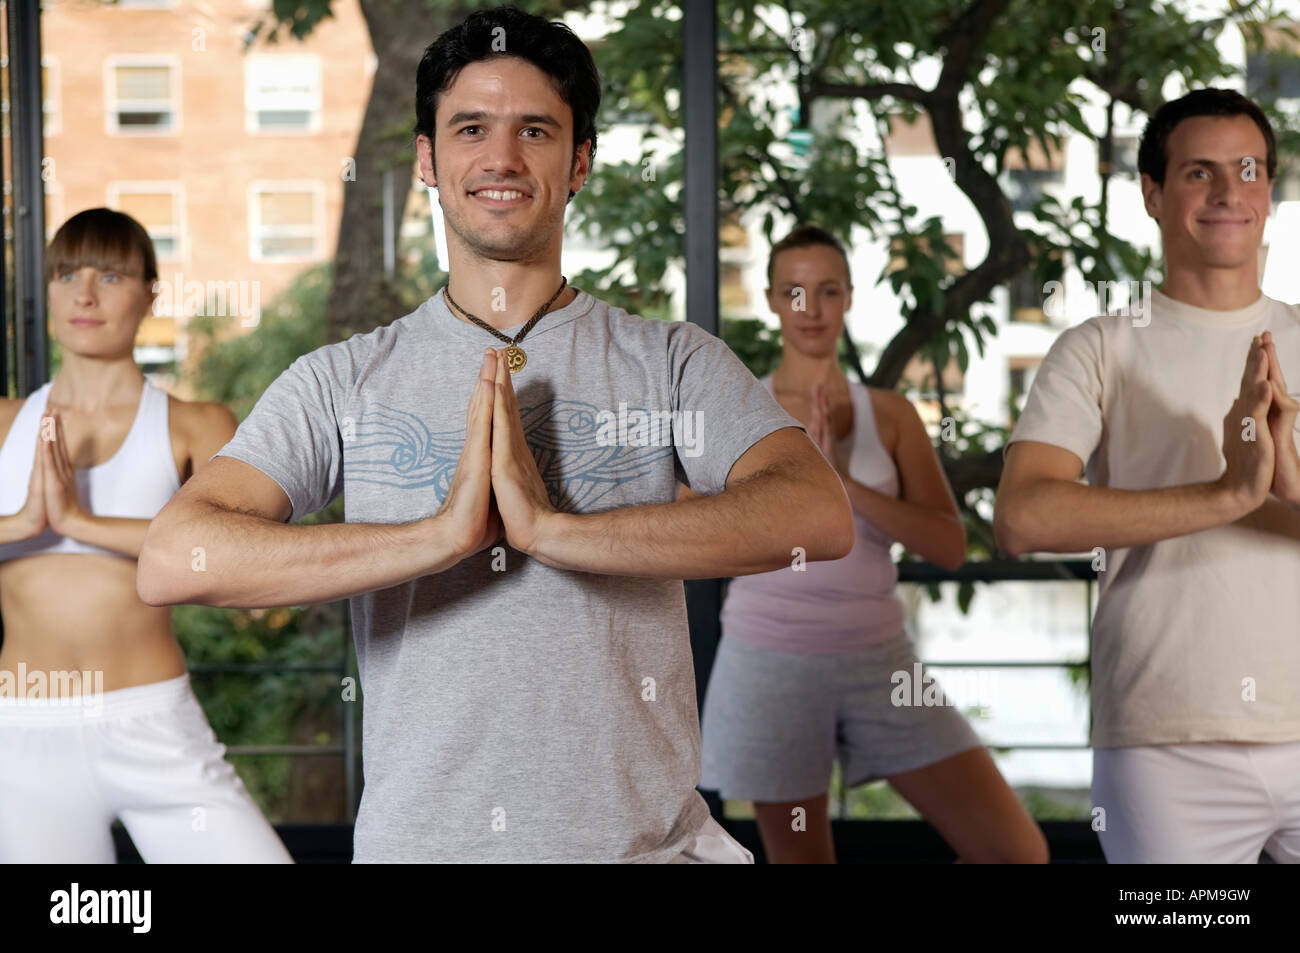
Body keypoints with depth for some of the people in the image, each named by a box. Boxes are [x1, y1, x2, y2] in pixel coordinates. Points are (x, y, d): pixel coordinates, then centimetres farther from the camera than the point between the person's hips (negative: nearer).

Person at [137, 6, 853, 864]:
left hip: (645, 835, 0)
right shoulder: (344, 381, 2)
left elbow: (820, 518, -17)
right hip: (415, 834, 1)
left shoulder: (672, 362, 0)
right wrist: (441, 536, -22)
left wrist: (551, 528, -24)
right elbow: (170, 561, -12)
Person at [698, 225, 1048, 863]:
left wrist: (845, 482, -17)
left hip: (880, 663, 2)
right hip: (773, 666, -2)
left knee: (1019, 853, -4)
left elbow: (950, 546, -5)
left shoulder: (890, 414, 5)